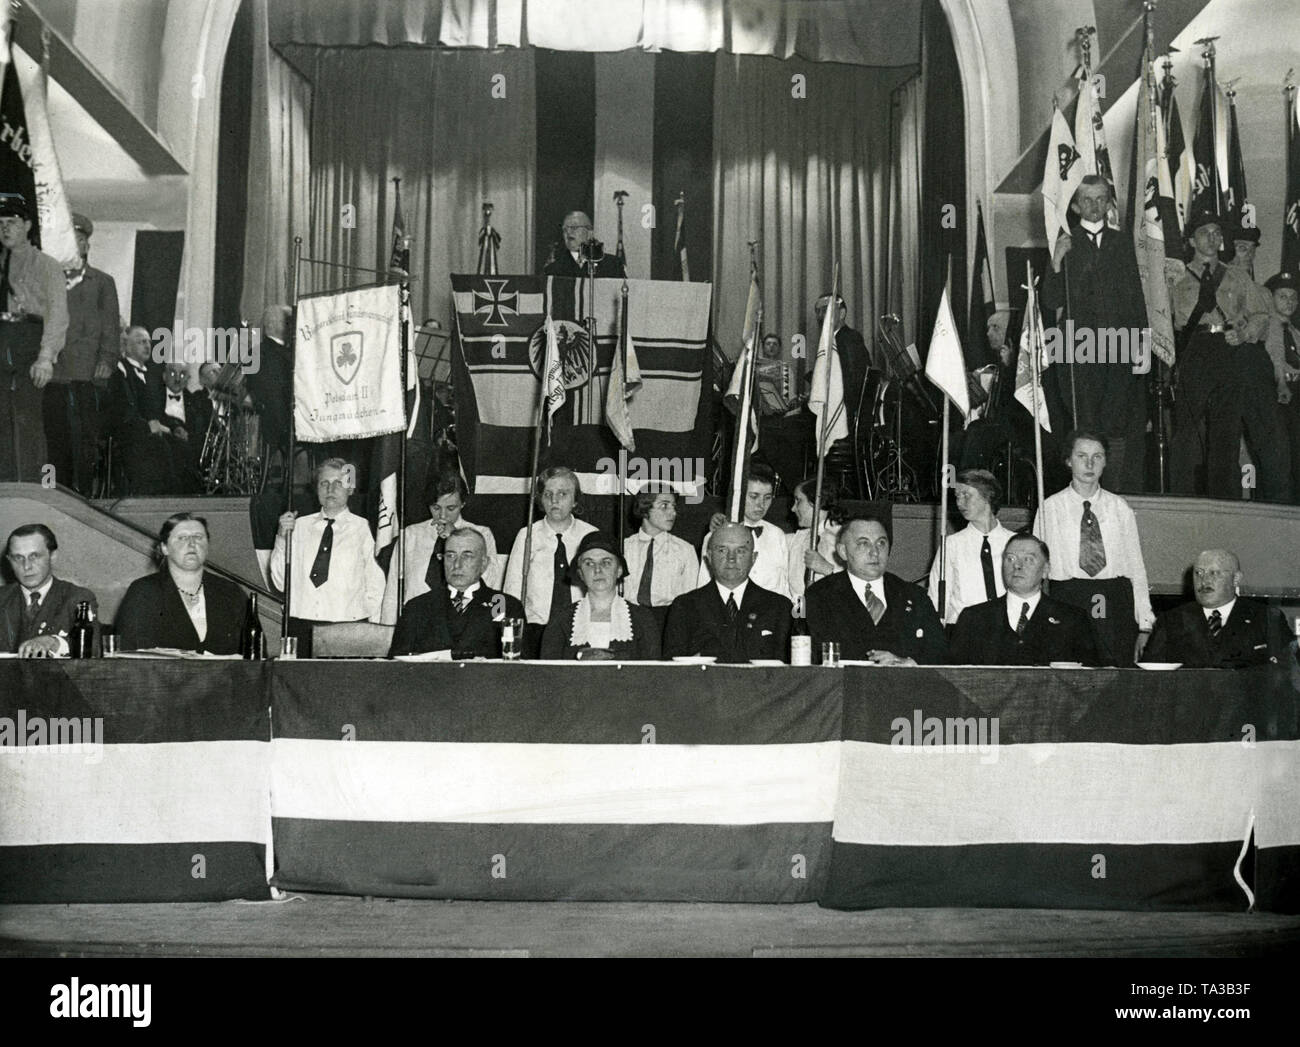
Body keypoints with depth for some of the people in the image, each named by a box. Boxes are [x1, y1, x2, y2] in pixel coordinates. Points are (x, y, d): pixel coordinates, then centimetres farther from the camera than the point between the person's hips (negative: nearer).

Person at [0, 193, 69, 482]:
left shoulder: (46, 266, 2)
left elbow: (57, 314, -7)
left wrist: (46, 357, -18)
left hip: (30, 343, -5)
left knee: (27, 417, -10)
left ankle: (31, 488, -7)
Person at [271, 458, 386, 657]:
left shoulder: (363, 529, 2)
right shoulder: (300, 527, 10)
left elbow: (375, 588, 3)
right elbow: (281, 581, 7)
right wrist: (283, 538, -4)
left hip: (348, 628, -2)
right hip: (301, 625, 2)